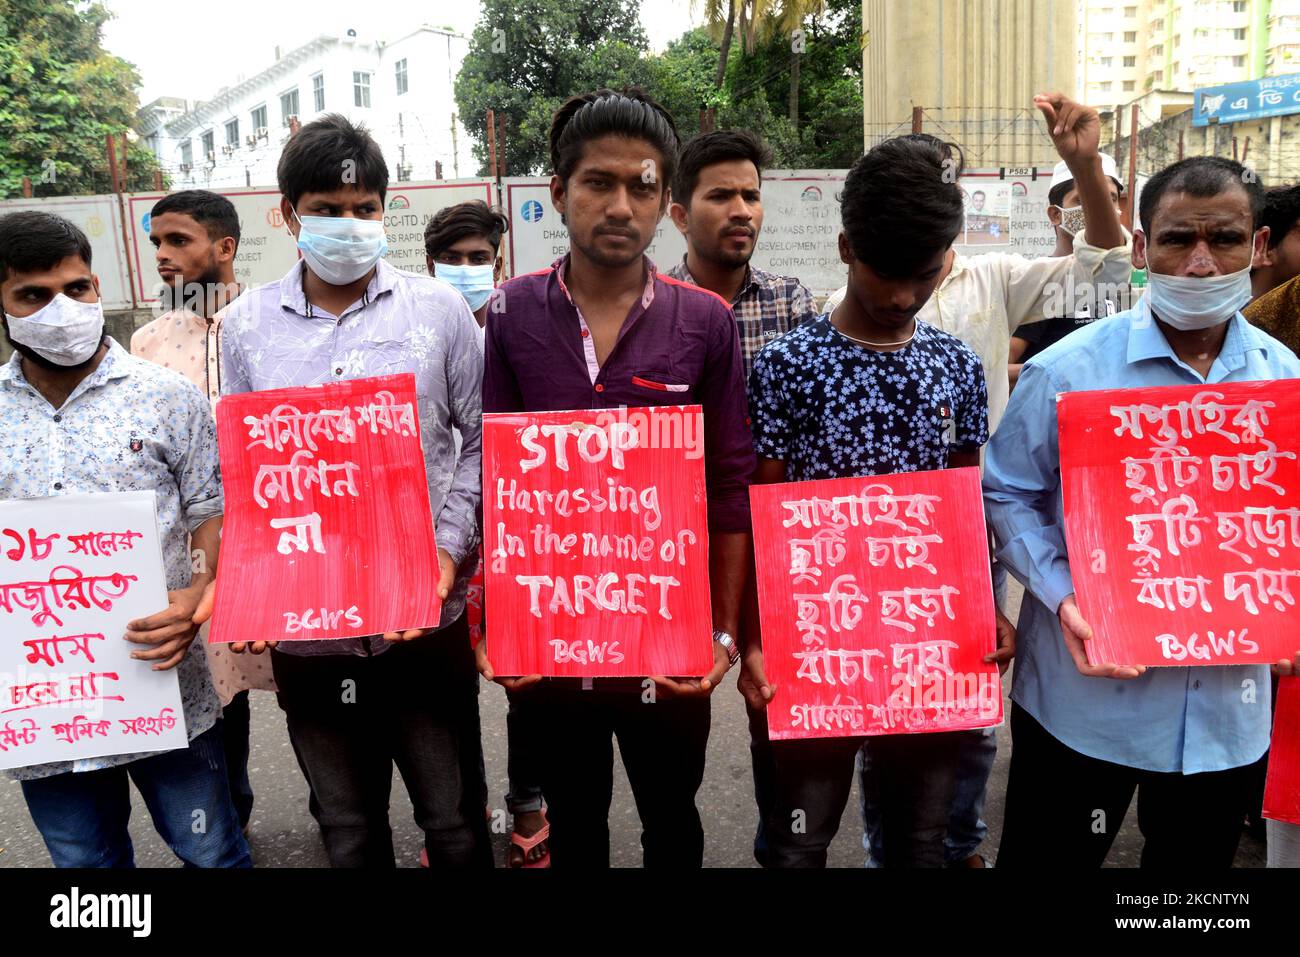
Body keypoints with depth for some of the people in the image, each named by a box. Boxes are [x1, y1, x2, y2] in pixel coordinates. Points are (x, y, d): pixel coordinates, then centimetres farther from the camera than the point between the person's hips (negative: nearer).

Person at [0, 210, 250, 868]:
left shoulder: (166, 395, -3)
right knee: (85, 858, 21)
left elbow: (217, 513, -2)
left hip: (161, 679, -2)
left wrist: (196, 598, -19)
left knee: (210, 851, 12)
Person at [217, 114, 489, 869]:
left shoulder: (437, 308, -1)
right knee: (348, 829, 19)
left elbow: (482, 439, 1)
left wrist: (449, 548, -11)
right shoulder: (247, 325, 4)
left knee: (455, 820, 13)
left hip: (426, 617, -1)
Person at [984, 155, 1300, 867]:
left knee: (1199, 858, 22)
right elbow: (1008, 495, -4)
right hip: (1086, 690, -3)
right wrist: (1061, 599, -18)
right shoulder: (1066, 371, -10)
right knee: (1048, 858, 13)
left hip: (1227, 701, 4)